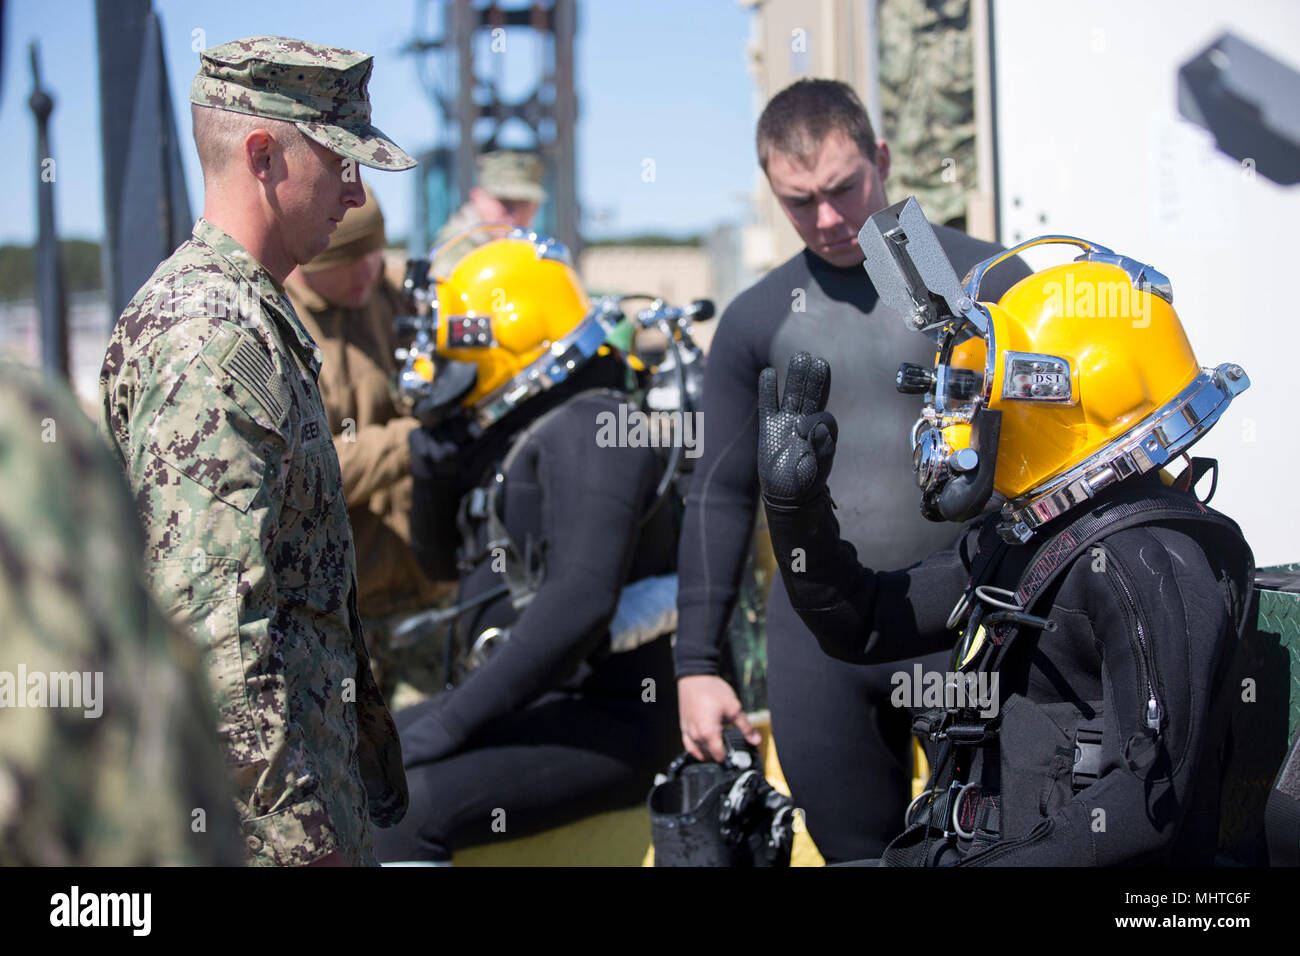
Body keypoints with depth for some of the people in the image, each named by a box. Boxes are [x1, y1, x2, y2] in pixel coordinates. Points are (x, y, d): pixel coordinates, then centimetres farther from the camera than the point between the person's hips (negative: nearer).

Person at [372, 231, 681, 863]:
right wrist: (433, 477, 3)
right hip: (531, 701, 10)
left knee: (408, 809, -27)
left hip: (606, 717, -10)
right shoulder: (508, 434, 15)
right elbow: (435, 554, 26)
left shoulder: (589, 430, -16)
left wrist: (452, 722, -25)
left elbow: (579, 603, -28)